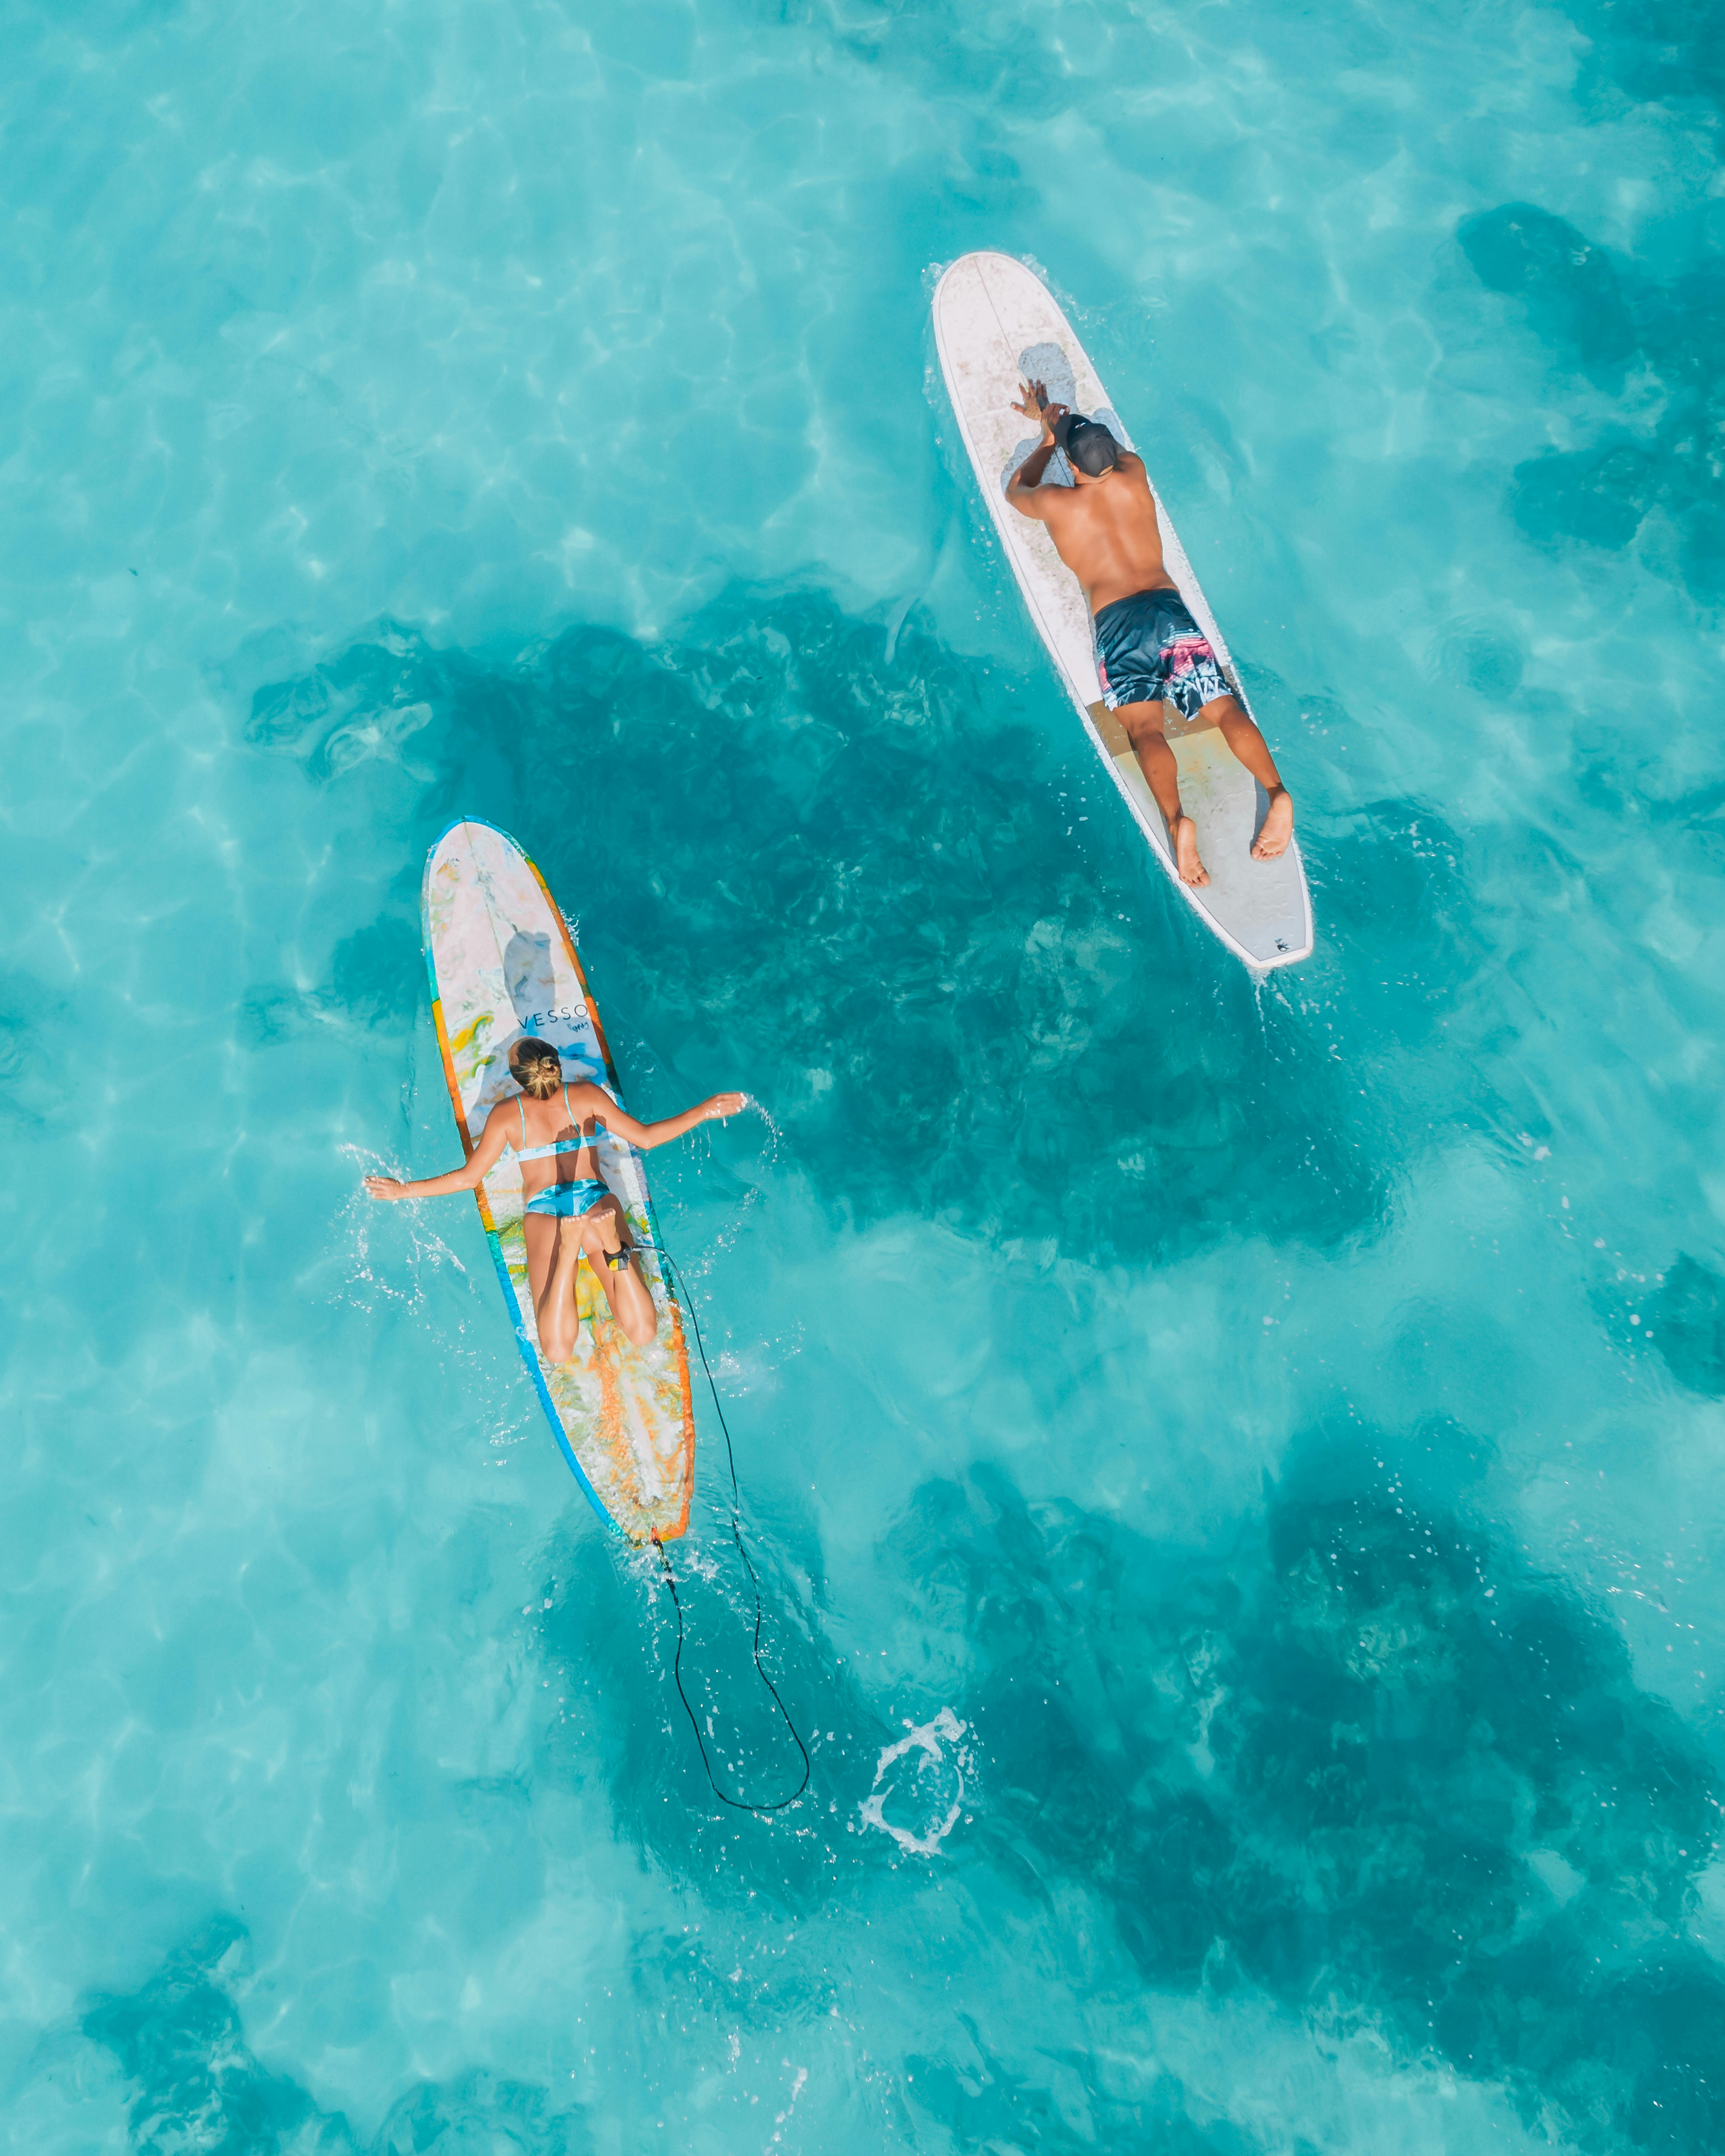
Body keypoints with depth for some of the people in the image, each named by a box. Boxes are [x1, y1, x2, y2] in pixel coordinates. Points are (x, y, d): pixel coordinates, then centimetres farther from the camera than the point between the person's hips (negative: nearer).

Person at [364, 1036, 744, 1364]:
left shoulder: (506, 1114, 5)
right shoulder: (585, 1095, 7)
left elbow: (470, 1177, 8)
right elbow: (646, 1138, 8)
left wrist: (404, 1190, 19)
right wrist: (706, 1111, 15)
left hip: (543, 1214, 0)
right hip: (598, 1201, 1)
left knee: (557, 1352, -14)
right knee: (643, 1335, -9)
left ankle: (567, 1251, -34)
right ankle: (614, 1246, -31)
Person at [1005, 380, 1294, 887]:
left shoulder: (1055, 503, 10)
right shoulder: (1133, 475, 18)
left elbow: (1015, 490, 36)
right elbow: (1092, 433, 42)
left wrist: (1047, 441, 46)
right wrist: (1052, 415, 55)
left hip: (1117, 620, -3)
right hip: (1170, 606, 3)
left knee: (1146, 730, -19)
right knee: (1226, 709, -8)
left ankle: (1176, 819, -45)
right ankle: (1277, 792, -31)